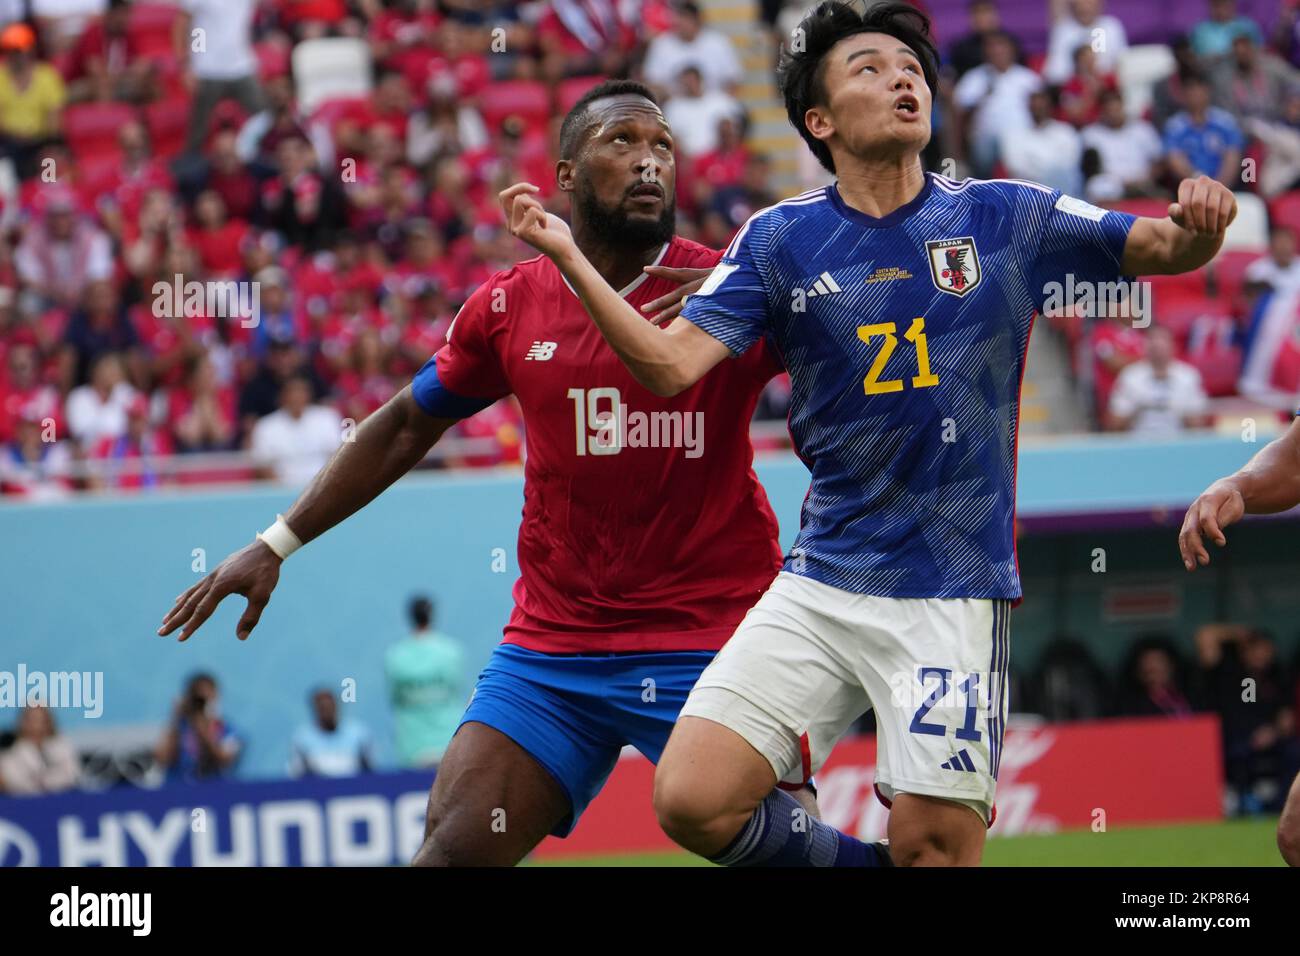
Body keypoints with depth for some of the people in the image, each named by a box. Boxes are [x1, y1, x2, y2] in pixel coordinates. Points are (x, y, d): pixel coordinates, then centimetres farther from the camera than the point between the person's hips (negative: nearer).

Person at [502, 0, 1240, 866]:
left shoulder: (1004, 218, 3)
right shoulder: (780, 240, 4)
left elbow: (1164, 250, 3)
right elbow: (671, 364, -4)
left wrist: (1196, 225, -21)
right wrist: (567, 255, -15)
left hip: (954, 591, -1)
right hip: (819, 588, 2)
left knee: (934, 844, -10)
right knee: (693, 802, -11)